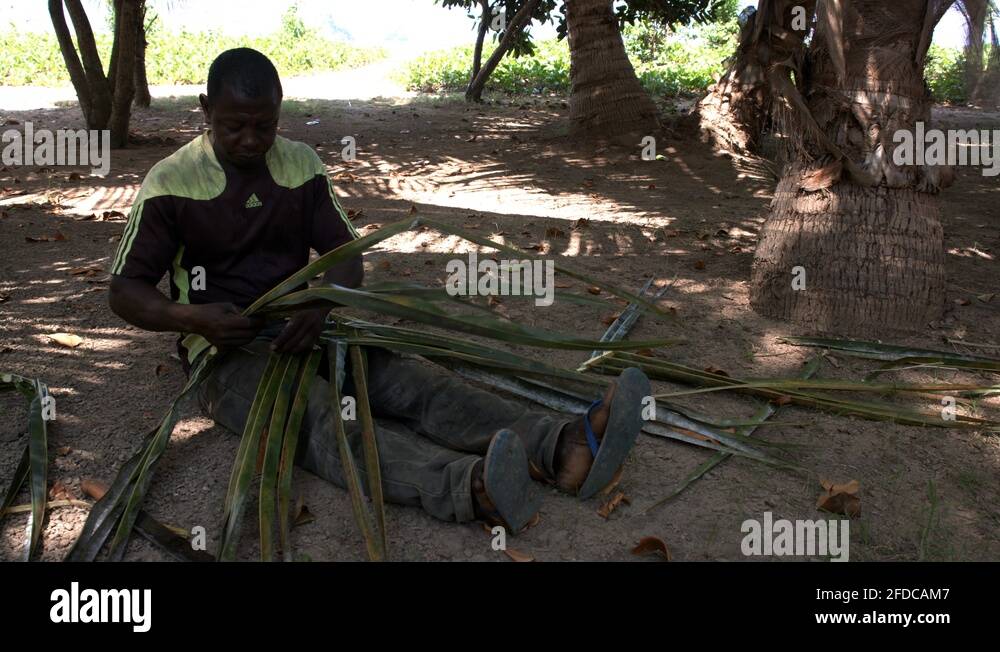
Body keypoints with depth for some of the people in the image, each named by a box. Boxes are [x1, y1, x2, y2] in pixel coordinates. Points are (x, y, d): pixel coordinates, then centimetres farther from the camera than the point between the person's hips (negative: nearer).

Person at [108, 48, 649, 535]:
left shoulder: (302, 165, 6)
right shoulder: (170, 183, -5)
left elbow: (345, 253, 4)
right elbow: (124, 291, -2)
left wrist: (322, 303, -20)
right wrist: (190, 318, -24)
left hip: (301, 330, 4)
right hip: (227, 351, -4)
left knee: (403, 378, -23)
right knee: (319, 414, -35)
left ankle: (563, 447, -44)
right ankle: (471, 486, -63)